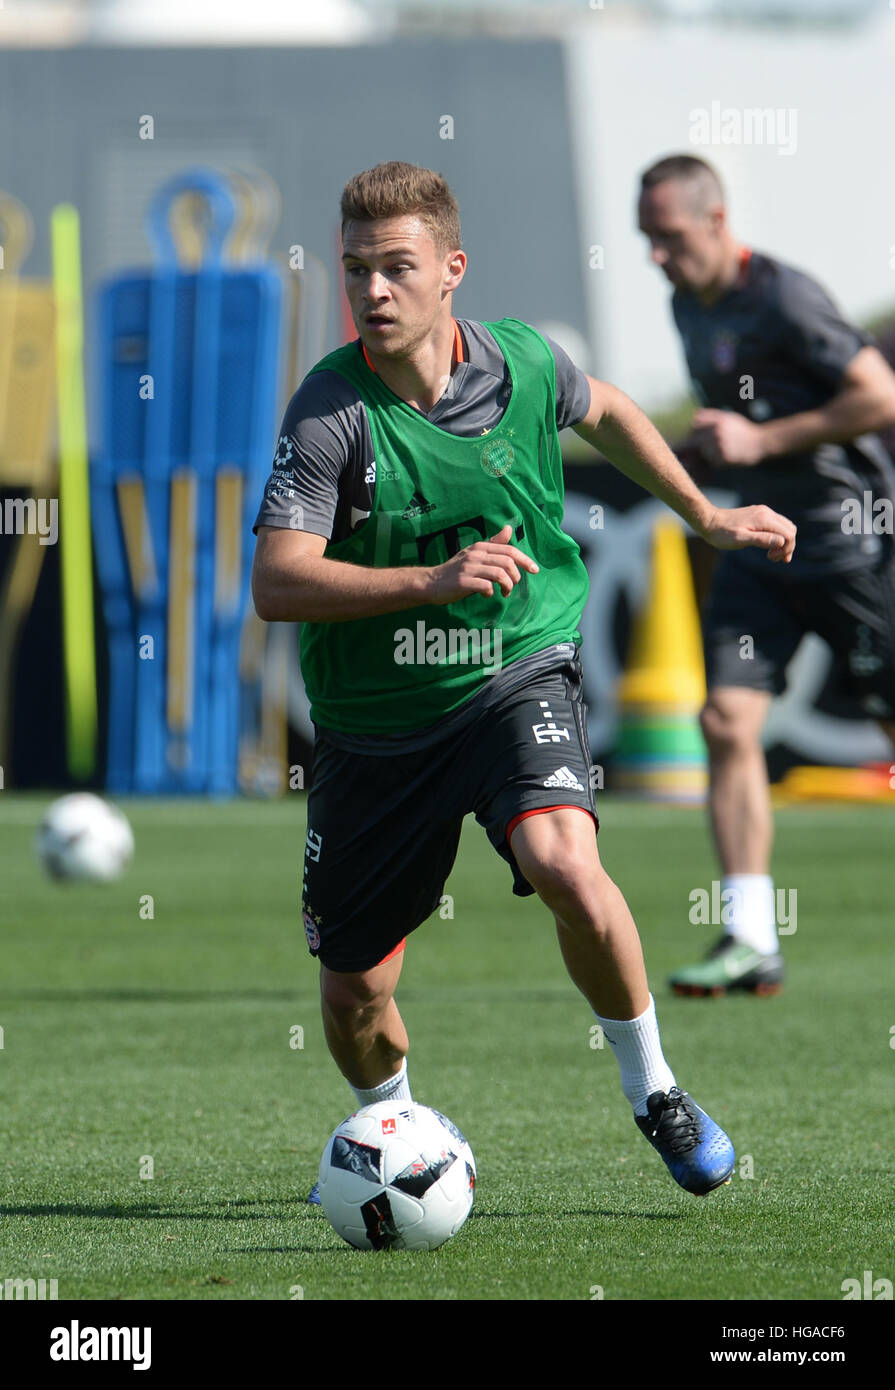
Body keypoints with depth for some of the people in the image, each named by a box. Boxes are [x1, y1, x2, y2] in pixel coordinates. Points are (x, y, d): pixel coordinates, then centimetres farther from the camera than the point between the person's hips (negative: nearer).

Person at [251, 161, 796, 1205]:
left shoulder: (522, 364, -7)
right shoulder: (330, 412, -17)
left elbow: (603, 412, 18)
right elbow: (275, 582, -24)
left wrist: (706, 516, 22)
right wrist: (432, 581, -34)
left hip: (517, 674, 0)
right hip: (374, 717, 0)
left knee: (562, 863, -30)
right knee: (354, 996, 5)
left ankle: (654, 1092, -8)